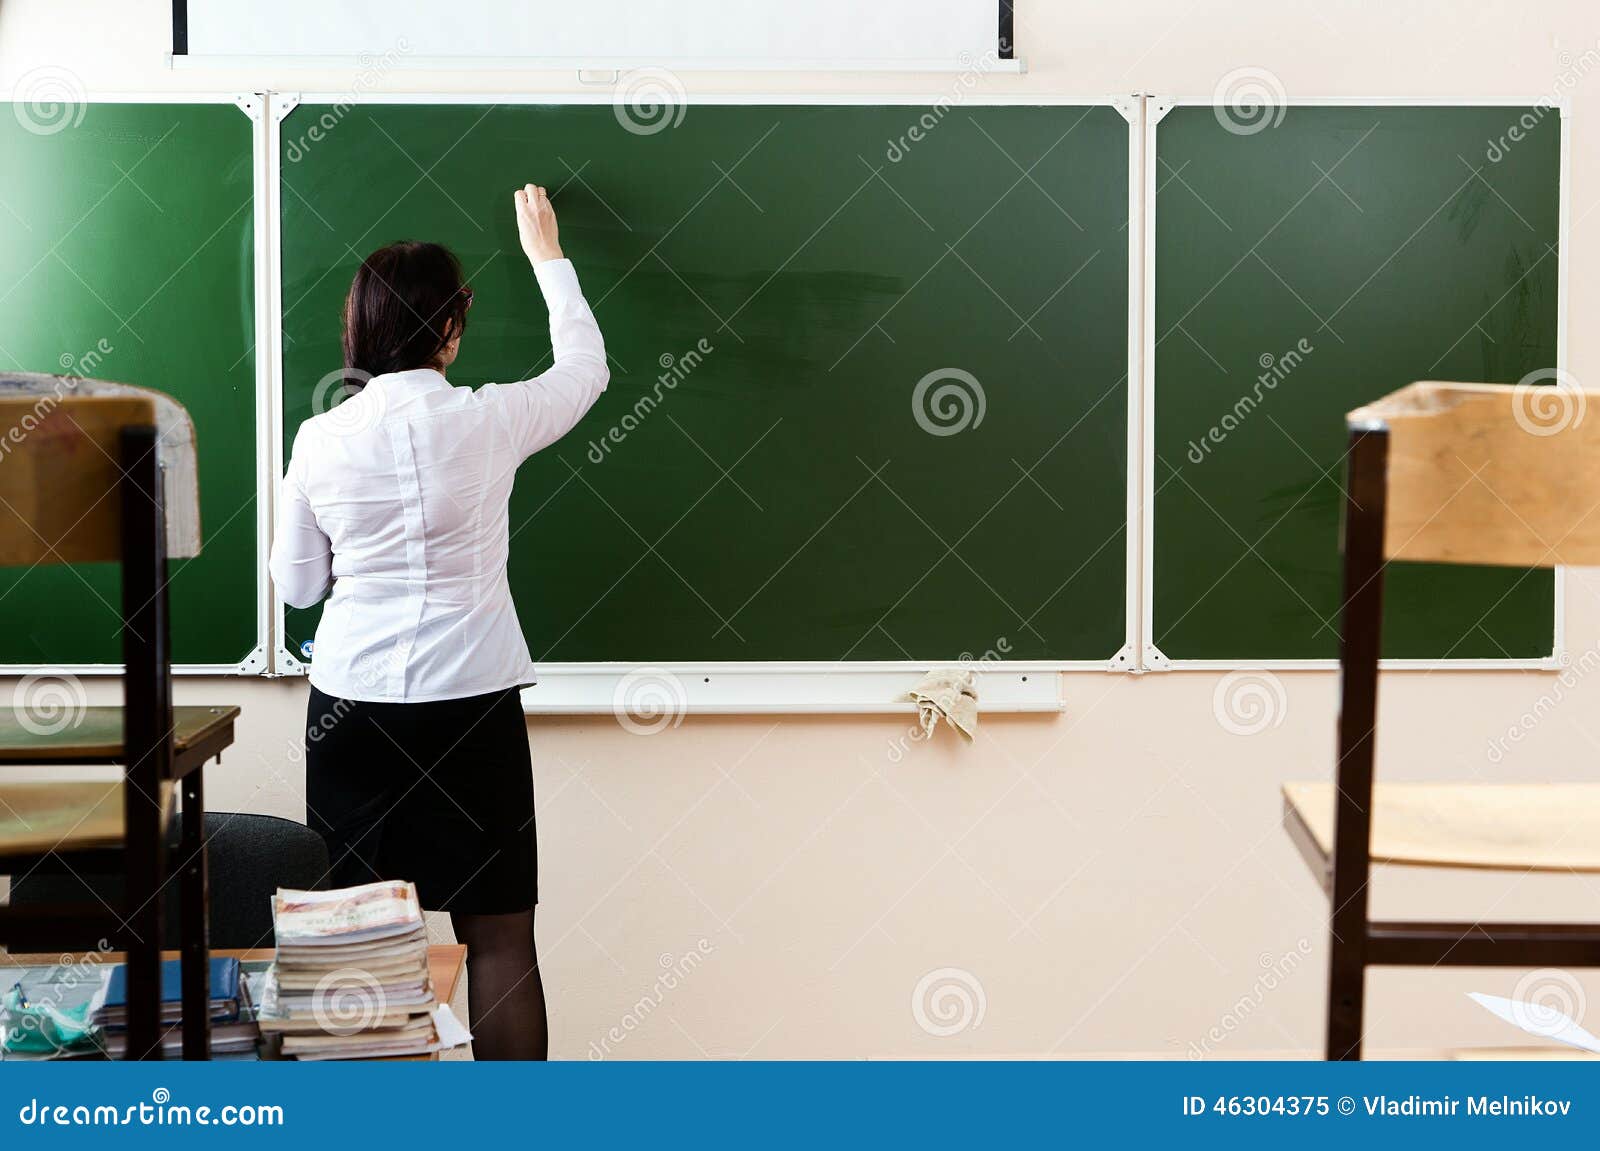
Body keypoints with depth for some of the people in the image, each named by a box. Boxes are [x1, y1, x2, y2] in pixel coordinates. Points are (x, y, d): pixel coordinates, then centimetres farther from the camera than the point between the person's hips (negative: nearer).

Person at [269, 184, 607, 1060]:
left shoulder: (320, 439, -2)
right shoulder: (485, 421, -7)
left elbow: (296, 583, 8)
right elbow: (586, 367, 13)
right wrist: (546, 255, 26)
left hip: (352, 703, 2)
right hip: (471, 702, -2)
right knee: (499, 936, 4)